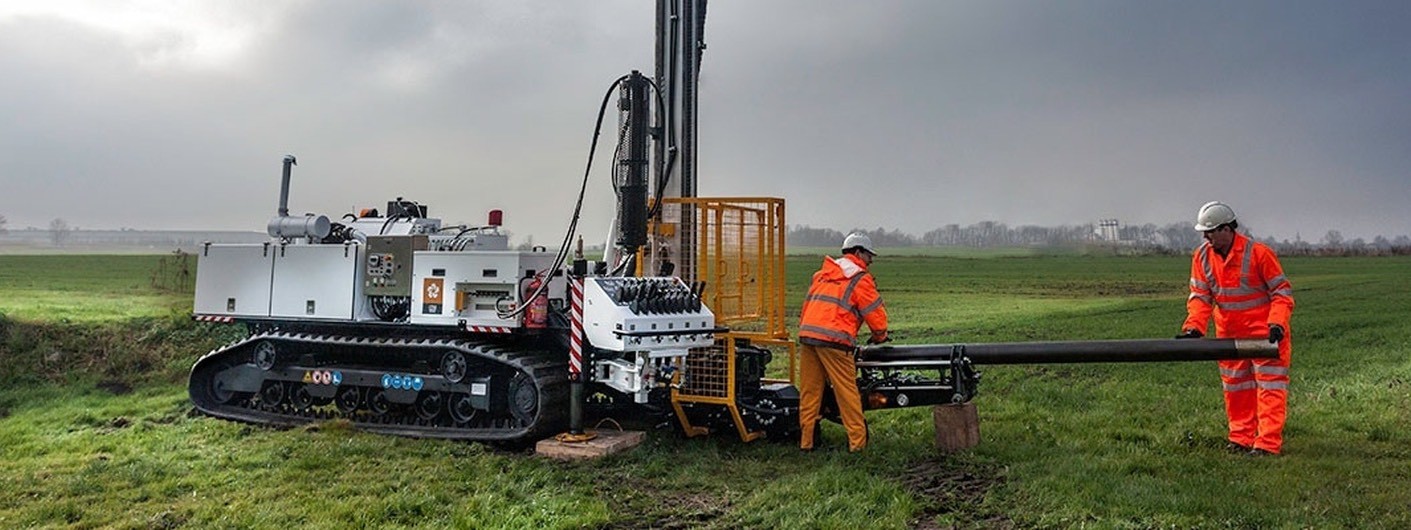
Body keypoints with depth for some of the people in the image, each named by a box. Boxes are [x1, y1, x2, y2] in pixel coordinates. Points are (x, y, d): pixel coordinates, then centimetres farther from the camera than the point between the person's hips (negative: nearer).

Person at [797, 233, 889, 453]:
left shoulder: (822, 274, 23)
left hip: (806, 334, 6)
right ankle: (857, 441, 4)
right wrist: (879, 337, 21)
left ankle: (806, 440, 12)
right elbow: (876, 315, 3)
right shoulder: (860, 279, 3)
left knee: (809, 390, 9)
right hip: (833, 339, -6)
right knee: (847, 391, 0)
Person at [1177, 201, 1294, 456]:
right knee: (1235, 388, 13)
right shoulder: (1202, 256, -2)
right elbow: (1200, 295, 0)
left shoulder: (1258, 253, -17)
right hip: (1229, 335, 6)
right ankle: (1241, 439, 23)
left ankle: (1268, 443, -2)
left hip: (1263, 333, -6)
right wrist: (1193, 327, -13)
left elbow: (1282, 291, -12)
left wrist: (1277, 324, -24)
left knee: (1270, 387, -4)